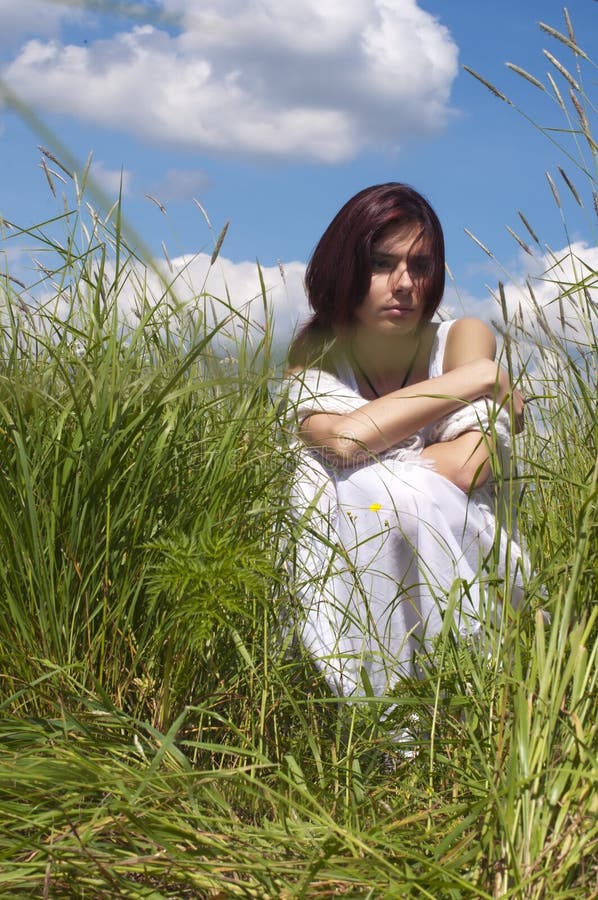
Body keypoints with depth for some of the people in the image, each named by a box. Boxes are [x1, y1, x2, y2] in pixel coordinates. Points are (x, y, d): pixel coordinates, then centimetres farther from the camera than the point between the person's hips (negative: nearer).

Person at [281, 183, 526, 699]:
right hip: (350, 576, 2)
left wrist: (359, 480, -18)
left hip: (458, 573, -1)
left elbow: (469, 464, -24)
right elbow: (343, 437, -26)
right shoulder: (317, 350, -3)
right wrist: (478, 377, -20)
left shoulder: (462, 340, -7)